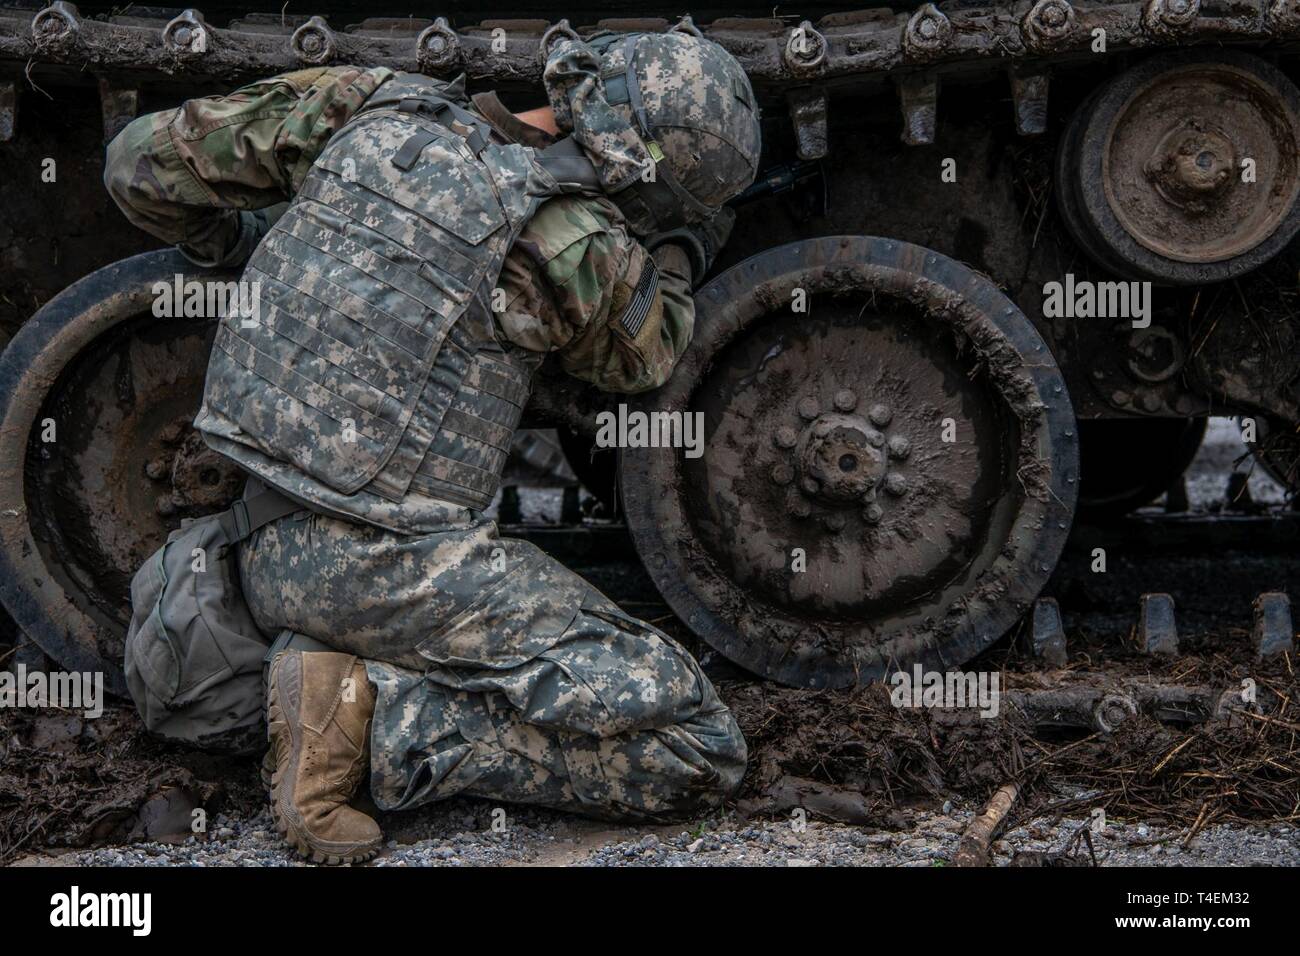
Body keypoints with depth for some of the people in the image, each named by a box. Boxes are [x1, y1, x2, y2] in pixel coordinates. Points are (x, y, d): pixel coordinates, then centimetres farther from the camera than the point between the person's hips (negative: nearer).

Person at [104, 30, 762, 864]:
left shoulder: (380, 106, 2)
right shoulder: (572, 243, -15)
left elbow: (147, 162, 10)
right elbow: (644, 352, 10)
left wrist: (238, 242, 29)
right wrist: (688, 247, 28)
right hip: (390, 569, -8)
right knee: (704, 753, -8)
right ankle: (378, 717, -11)